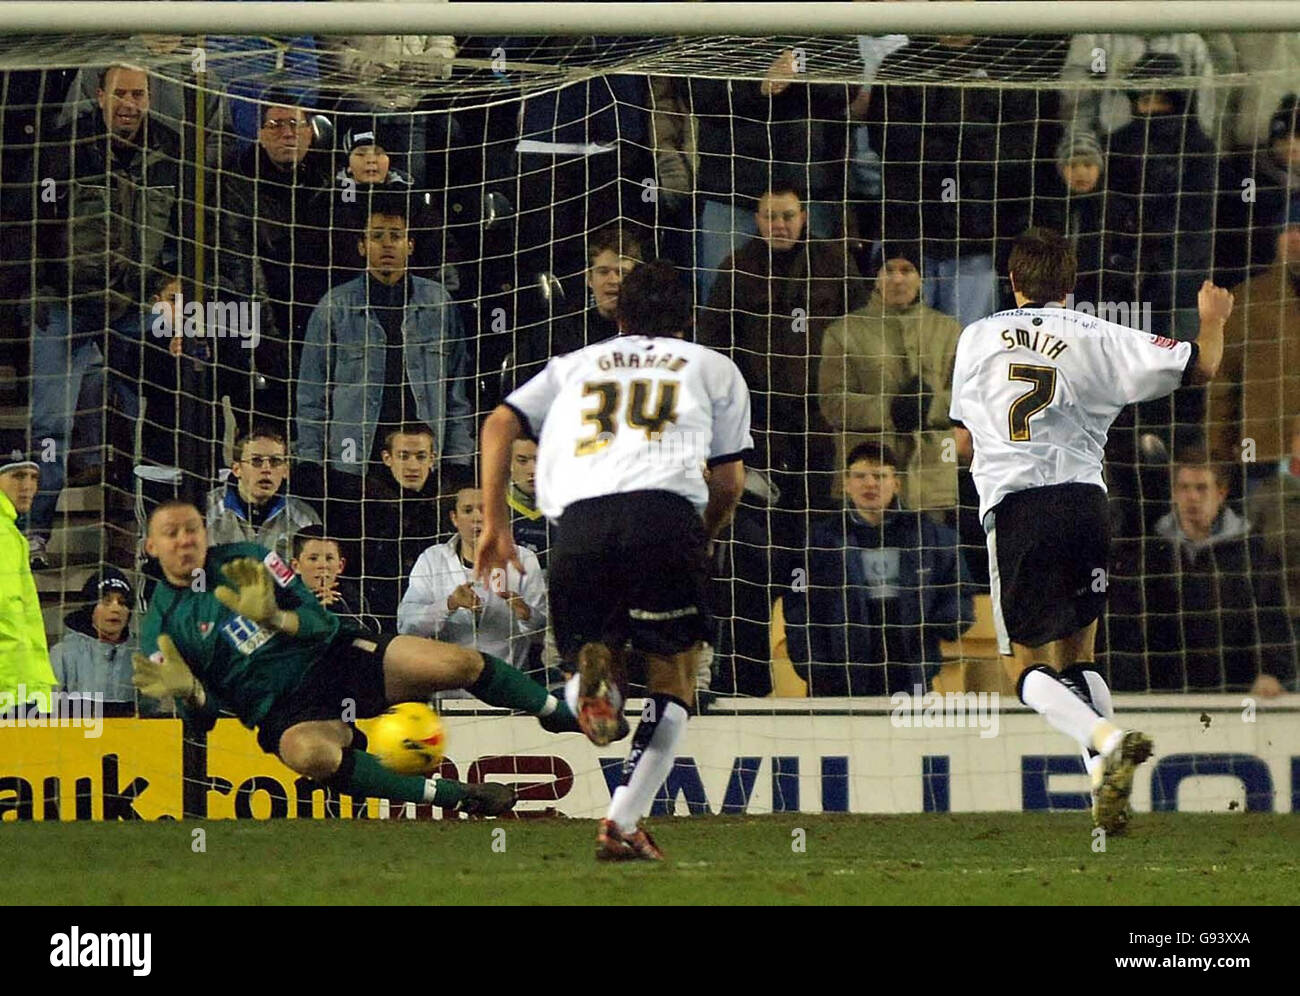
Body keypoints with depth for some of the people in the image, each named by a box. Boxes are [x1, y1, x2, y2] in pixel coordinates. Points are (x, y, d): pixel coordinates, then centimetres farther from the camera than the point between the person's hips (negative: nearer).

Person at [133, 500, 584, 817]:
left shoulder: (244, 559, 4)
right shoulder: (160, 632, 0)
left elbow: (319, 621, 1)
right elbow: (205, 715, 2)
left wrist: (277, 618, -22)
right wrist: (190, 692, -23)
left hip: (334, 655, 3)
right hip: (284, 712, -3)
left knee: (459, 663, -15)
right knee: (309, 753, -40)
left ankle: (560, 714, 12)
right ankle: (456, 796, -33)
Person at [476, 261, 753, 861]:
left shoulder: (573, 366, 32)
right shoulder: (712, 368, 29)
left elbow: (500, 425, 16)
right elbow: (728, 482, 21)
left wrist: (494, 526, 16)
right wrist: (700, 543, 38)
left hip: (578, 518, 2)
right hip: (666, 513, -2)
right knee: (674, 671, 11)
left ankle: (593, 671, -22)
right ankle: (624, 821, -5)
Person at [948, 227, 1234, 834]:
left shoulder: (977, 338, 11)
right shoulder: (1095, 338, 6)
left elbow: (963, 434, 22)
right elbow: (1199, 367, 4)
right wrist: (1212, 319, 25)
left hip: (1012, 507, -1)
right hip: (1082, 498, 1)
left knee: (1027, 667, 3)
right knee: (1075, 654, 16)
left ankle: (1107, 739, -24)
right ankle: (1106, 783, 0)